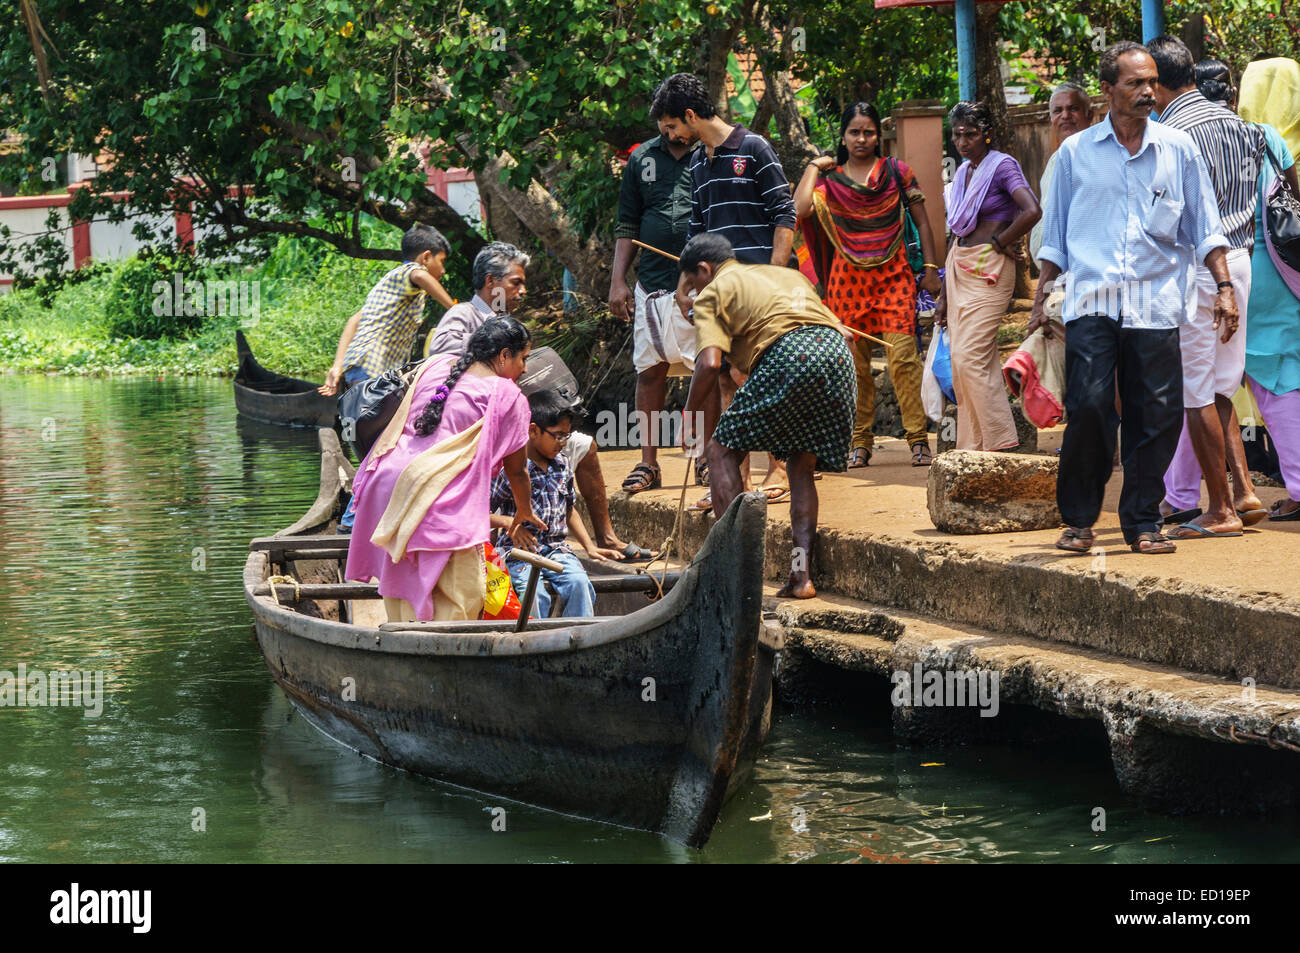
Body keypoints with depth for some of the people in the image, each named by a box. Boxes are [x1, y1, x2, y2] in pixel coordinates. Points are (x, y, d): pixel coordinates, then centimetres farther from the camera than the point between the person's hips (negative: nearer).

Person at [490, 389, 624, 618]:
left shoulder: (562, 465, 12)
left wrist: (590, 547, 18)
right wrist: (507, 522, -23)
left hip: (556, 549, 5)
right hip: (519, 551, -5)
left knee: (579, 582, -25)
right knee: (535, 593, -32)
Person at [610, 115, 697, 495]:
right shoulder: (642, 158, 13)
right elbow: (627, 225, 18)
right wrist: (618, 281, 10)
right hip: (654, 283, 3)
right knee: (650, 371, 3)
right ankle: (648, 463, 9)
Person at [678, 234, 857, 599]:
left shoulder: (713, 292, 16)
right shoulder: (789, 274, 36)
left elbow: (710, 363, -1)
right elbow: (841, 329, 31)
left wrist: (688, 419, 11)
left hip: (789, 355, -6)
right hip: (839, 355, 6)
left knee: (723, 450, 9)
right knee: (802, 464, 19)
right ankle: (801, 573, 5)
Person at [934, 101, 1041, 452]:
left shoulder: (1002, 166, -9)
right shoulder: (962, 173, 15)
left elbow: (1032, 211, -26)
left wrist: (1000, 241, -11)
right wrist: (944, 295, 19)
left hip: (989, 269, -8)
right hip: (959, 266, 8)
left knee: (970, 358, -14)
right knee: (963, 362, 5)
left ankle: (1002, 444, -9)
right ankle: (973, 447, 8)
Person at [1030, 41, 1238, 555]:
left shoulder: (1178, 148, 9)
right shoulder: (1076, 152, 9)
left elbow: (1204, 226, 13)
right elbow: (1055, 236, 16)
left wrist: (1224, 287, 5)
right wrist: (1041, 298, 12)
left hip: (1157, 303, 1)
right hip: (1092, 301, -1)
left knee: (1156, 415, -2)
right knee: (1088, 407, -12)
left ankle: (1143, 522, 10)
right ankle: (1078, 518, 3)